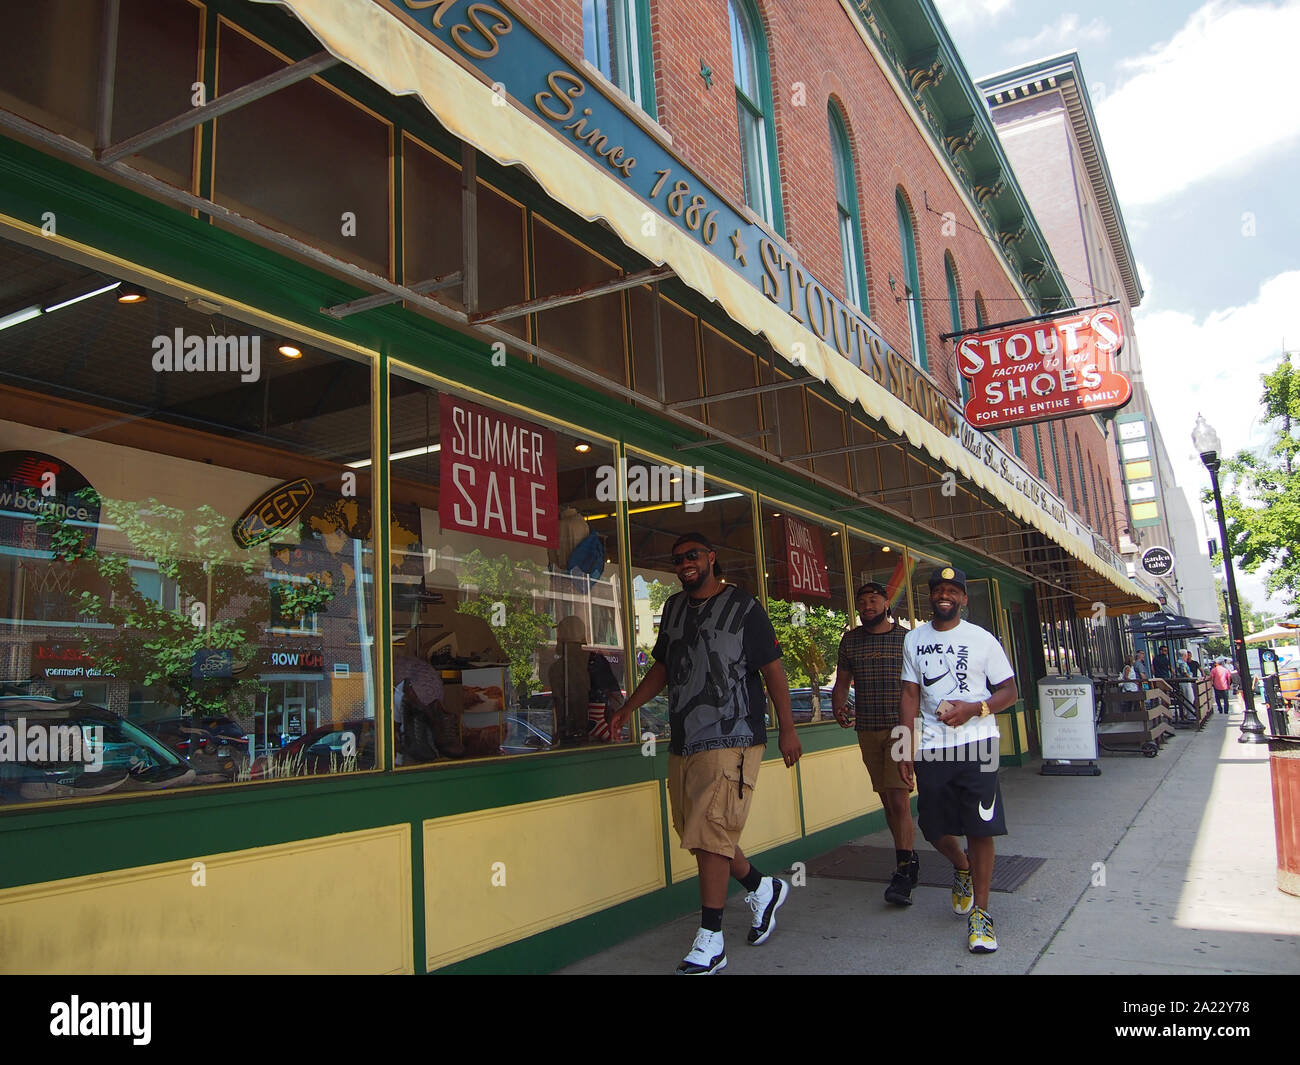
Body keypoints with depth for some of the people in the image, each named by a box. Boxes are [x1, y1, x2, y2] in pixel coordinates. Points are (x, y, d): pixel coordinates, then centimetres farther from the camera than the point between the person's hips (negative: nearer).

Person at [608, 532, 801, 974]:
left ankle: (710, 942, 1)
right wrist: (626, 709, 16)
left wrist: (787, 730, -9)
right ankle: (763, 888, 34)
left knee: (710, 835, -9)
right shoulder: (674, 607, 15)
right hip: (682, 740, 7)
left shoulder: (742, 606, -3)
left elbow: (772, 669, -5)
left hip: (730, 740, -7)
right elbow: (662, 667, 23)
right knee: (699, 834, 11)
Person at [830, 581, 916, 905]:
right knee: (887, 801, 12)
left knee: (898, 797, -14)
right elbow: (842, 683, 12)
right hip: (867, 731, 4)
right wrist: (838, 707, -8)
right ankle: (910, 860, 27)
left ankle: (904, 873, -9)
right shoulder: (850, 640, 8)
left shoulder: (907, 638, 0)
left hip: (901, 728, -4)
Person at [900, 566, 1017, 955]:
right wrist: (906, 748, 4)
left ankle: (980, 912, 9)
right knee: (933, 828, 9)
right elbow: (910, 694, 10)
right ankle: (962, 868, 41)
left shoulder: (982, 639, 0)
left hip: (975, 746, -3)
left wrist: (974, 708, -17)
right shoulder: (914, 639, 9)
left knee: (979, 828, -4)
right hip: (931, 748, 3)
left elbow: (1009, 691, 2)